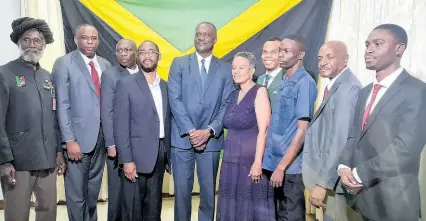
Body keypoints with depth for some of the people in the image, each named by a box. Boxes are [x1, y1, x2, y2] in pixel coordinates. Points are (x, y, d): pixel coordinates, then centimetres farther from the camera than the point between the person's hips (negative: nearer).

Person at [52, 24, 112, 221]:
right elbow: (62, 105, -10)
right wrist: (70, 140, -15)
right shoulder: (64, 64, -4)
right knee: (76, 193, 6)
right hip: (77, 138, -4)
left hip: (100, 137, 5)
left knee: (93, 191, 18)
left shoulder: (105, 65, 9)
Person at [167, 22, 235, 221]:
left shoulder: (226, 70, 7)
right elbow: (174, 100, -4)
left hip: (211, 140, 1)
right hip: (182, 138, 0)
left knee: (208, 190, 9)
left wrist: (209, 131, -12)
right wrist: (190, 131, -12)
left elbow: (227, 105, 1)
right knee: (182, 189, 7)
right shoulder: (179, 64, 5)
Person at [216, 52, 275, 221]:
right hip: (231, 159, 7)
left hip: (251, 159, -6)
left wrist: (258, 162, -20)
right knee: (231, 205, 13)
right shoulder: (234, 95, 13)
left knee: (251, 205, 5)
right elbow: (230, 128, 13)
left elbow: (263, 130, -16)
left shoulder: (260, 92, -8)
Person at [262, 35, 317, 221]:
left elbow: (302, 130, -18)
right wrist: (276, 164, 8)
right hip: (274, 161, 7)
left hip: (290, 166, -7)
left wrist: (282, 166, -18)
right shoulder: (284, 82, 9)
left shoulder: (305, 83, -14)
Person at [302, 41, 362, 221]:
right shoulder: (335, 86, 12)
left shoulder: (348, 88, -19)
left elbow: (340, 140, -25)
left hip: (334, 179, -9)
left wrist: (323, 183, -23)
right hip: (327, 173, 9)